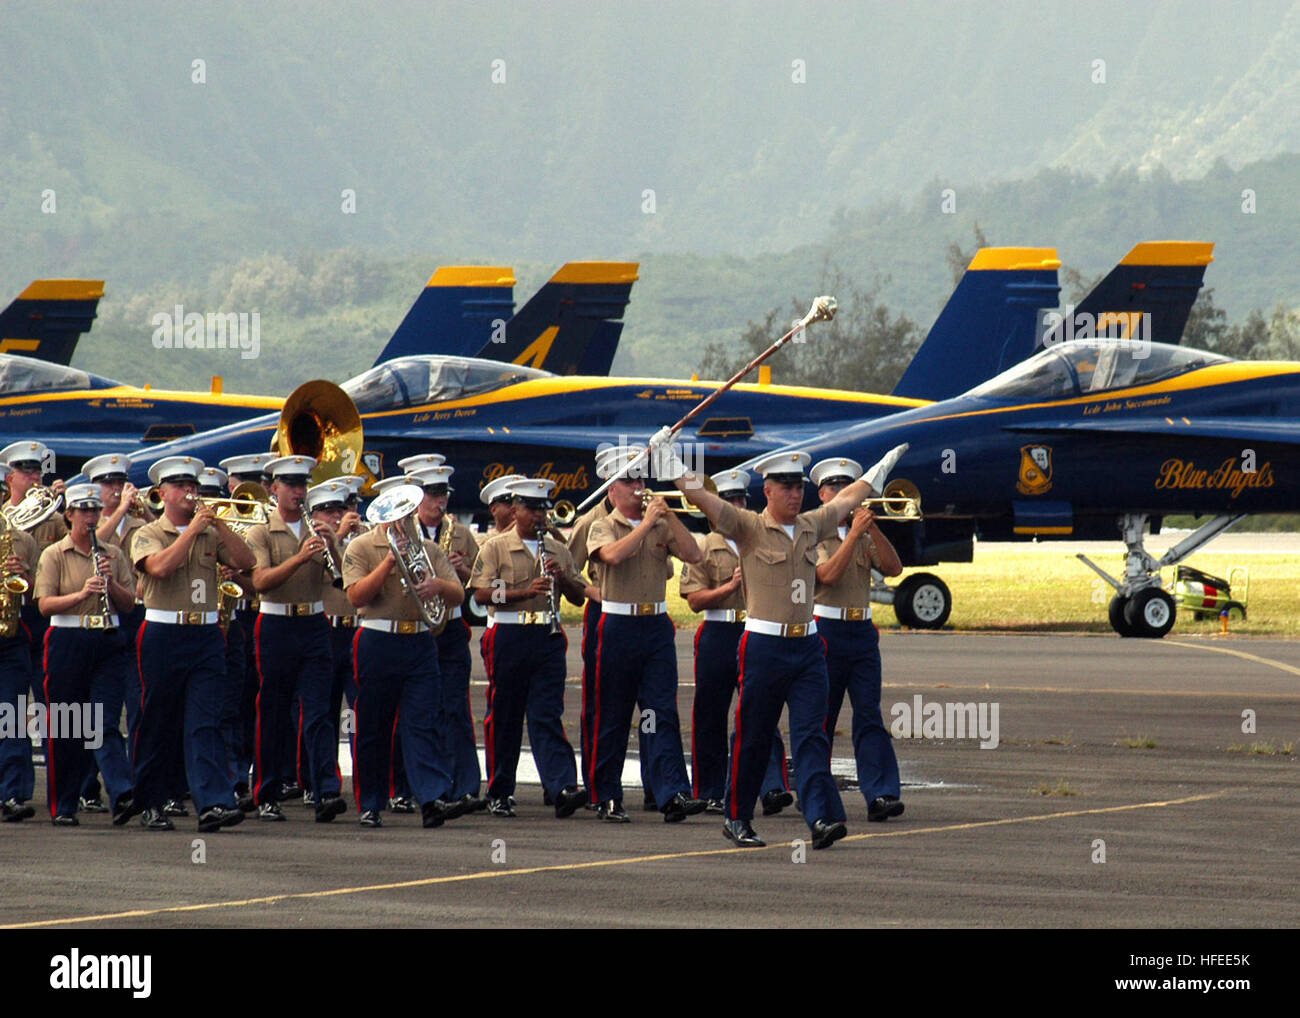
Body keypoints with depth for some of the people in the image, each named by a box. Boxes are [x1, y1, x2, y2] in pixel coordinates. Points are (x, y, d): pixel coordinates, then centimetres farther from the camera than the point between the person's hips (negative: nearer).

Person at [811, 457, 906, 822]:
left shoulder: (864, 536, 15)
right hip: (825, 631, -3)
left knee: (868, 715, -6)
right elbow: (828, 575, -16)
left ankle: (881, 793, -16)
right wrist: (854, 533, -17)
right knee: (820, 718, 2)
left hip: (862, 632, 4)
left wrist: (872, 528, -10)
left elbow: (893, 568, 0)